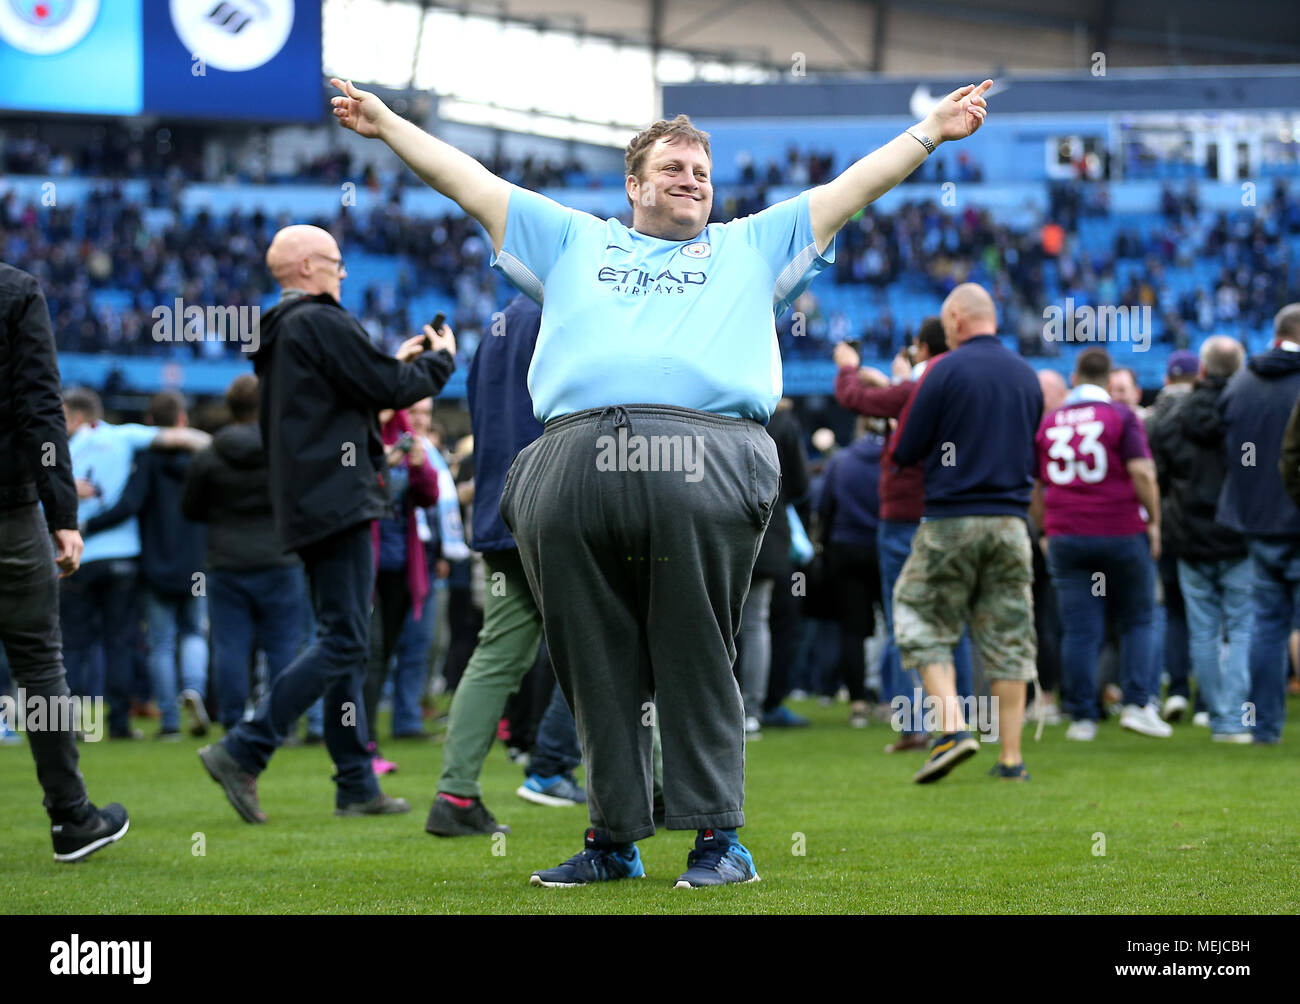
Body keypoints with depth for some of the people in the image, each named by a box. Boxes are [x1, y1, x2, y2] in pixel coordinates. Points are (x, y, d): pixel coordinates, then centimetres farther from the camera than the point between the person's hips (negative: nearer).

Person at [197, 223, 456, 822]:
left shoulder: (279, 333, 18)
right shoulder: (321, 324, -13)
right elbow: (391, 389, -12)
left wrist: (396, 364, 24)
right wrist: (440, 358, 6)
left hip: (304, 505, 11)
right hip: (336, 500, -11)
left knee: (343, 641, 12)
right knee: (343, 642, -10)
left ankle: (357, 786, 13)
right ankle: (242, 753, -15)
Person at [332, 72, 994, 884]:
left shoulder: (751, 247, 29)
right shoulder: (573, 241, 31)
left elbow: (851, 188, 27)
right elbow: (470, 182, 32)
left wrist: (930, 132, 22)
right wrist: (387, 124, 31)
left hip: (704, 455, -2)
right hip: (574, 454, 2)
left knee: (697, 665, -7)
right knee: (595, 667, 2)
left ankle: (719, 838, -4)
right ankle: (614, 839, 8)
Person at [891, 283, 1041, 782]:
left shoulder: (945, 370, -7)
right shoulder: (1027, 375, 9)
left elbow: (903, 451, -5)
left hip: (950, 520, -5)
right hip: (1011, 521, 5)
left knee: (923, 622, 6)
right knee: (1008, 637, 7)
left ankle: (952, 728, -11)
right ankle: (1011, 756, 7)